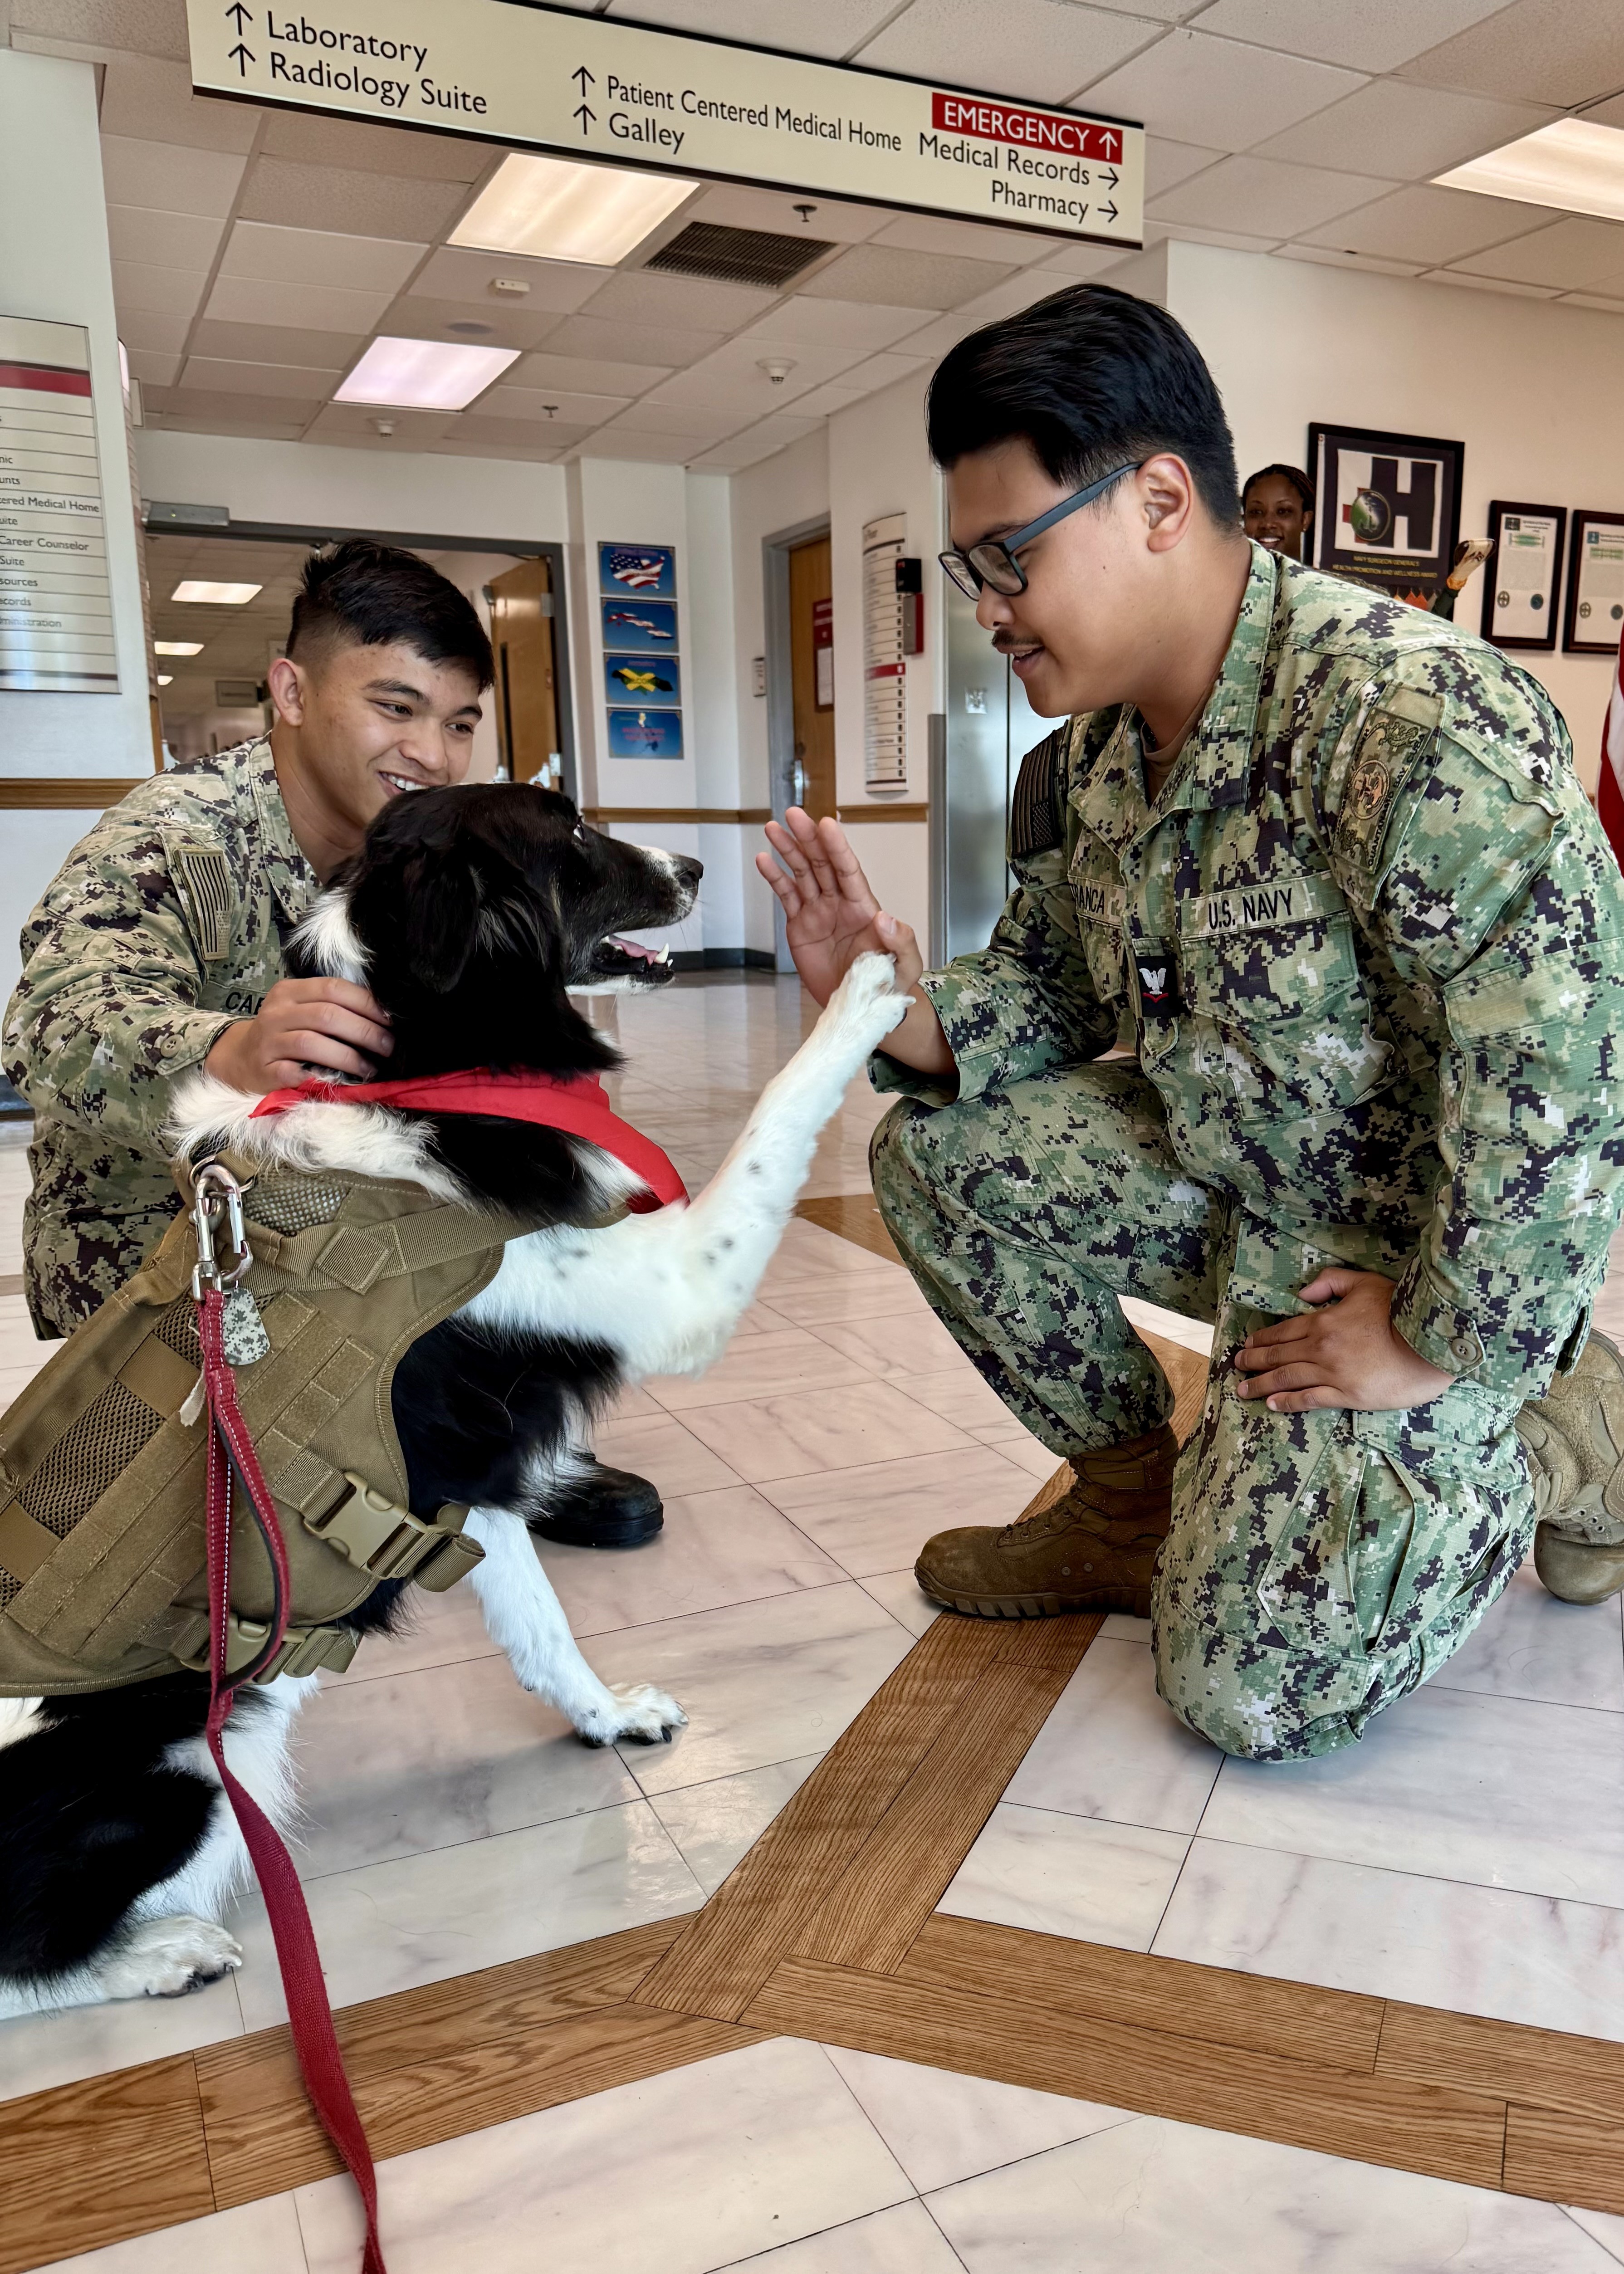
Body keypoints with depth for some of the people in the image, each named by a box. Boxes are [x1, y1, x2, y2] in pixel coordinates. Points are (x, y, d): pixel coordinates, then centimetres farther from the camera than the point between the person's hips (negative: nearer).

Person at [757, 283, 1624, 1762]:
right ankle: (1133, 1499, 11)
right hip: (1225, 1173, 7)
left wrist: (1444, 1342, -24)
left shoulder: (1416, 724, -30)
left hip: (1404, 1233, -7)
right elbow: (1052, 992, 5)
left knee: (1253, 1688, -10)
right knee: (936, 1149, -7)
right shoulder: (1082, 761, -3)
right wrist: (913, 1018, -17)